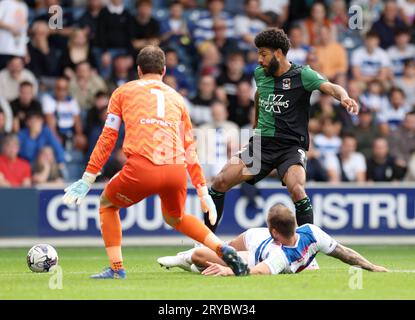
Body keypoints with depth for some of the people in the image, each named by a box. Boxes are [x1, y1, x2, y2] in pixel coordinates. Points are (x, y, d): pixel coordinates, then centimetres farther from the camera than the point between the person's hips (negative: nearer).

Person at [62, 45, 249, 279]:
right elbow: (190, 148, 26)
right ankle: (223, 249, 13)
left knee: (108, 204, 24)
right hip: (177, 171, 4)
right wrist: (203, 192, 28)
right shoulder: (176, 98, 27)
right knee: (176, 218, 32)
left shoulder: (124, 91, 20)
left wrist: (88, 179, 16)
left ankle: (117, 269, 11)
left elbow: (108, 138, 14)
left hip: (142, 168, -4)